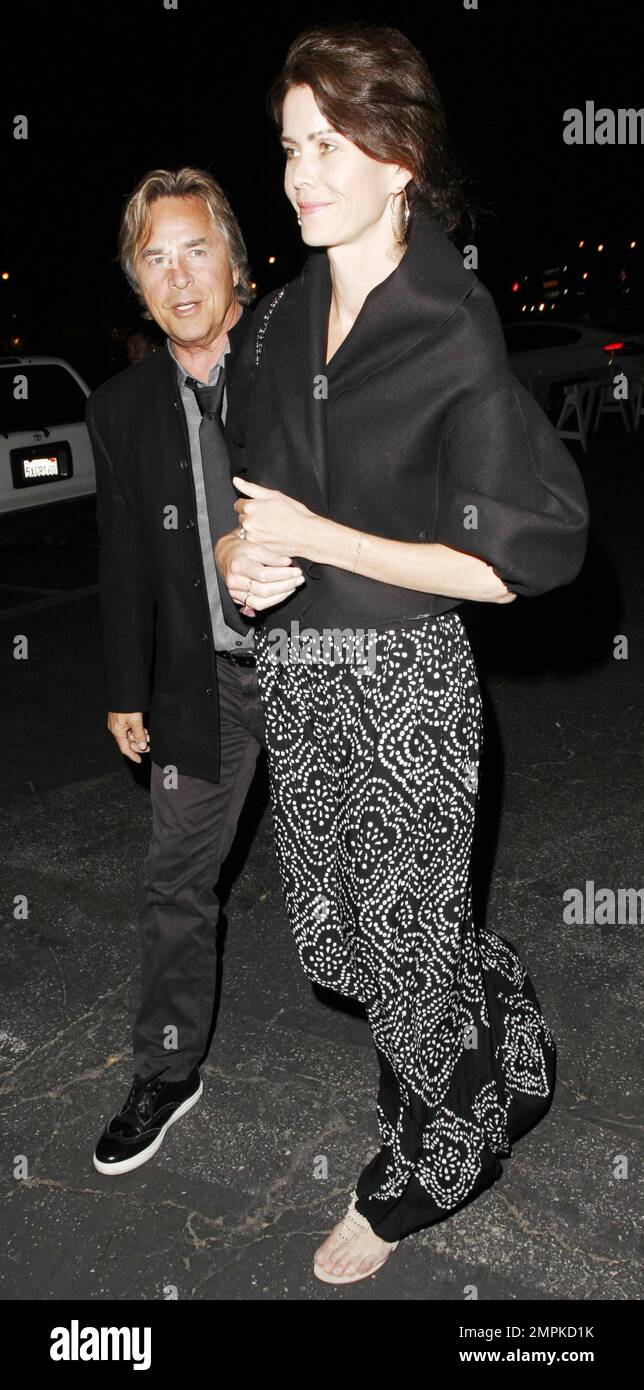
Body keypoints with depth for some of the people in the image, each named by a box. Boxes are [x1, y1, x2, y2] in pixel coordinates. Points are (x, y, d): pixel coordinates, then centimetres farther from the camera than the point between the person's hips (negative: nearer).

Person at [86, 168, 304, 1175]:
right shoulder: (122, 409, 1)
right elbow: (123, 561, 8)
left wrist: (304, 560, -27)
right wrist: (126, 692, 11)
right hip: (203, 675, 3)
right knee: (178, 879, 9)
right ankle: (167, 1075, 26)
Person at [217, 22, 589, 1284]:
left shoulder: (457, 337, -15)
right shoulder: (284, 319, 5)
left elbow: (519, 560, -19)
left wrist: (311, 539, -18)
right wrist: (235, 551, -5)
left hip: (401, 685, -7)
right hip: (292, 672, 7)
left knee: (405, 940, 9)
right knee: (331, 933, 18)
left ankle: (418, 1180, 37)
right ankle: (509, 1052, 46)